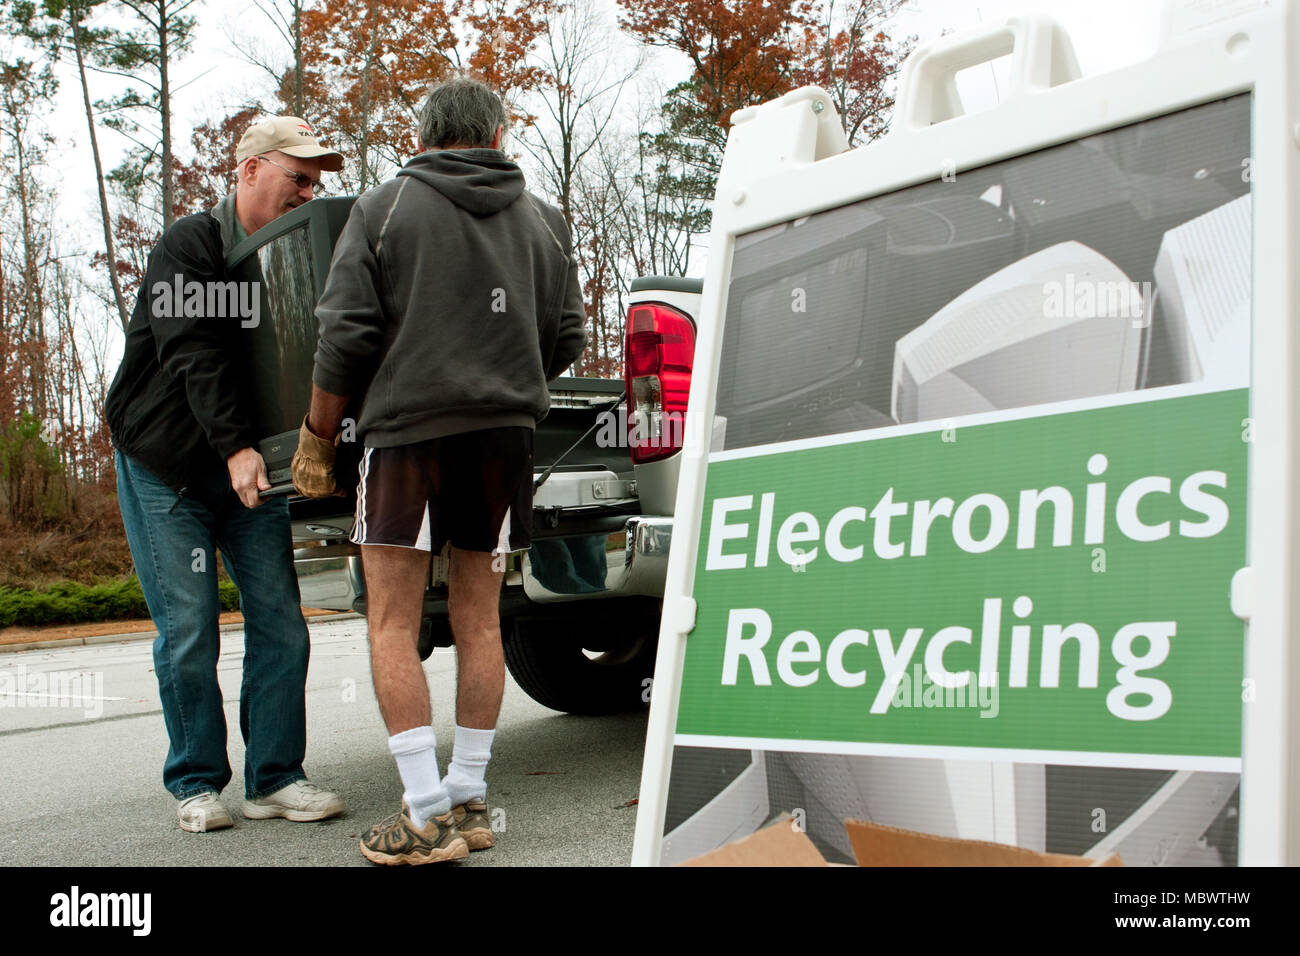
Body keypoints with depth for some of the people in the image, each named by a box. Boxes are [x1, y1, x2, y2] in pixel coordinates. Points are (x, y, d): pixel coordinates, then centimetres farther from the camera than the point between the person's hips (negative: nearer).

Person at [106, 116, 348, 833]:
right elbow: (195, 355, -21)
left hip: (250, 466, 5)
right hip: (164, 468, -5)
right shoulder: (189, 247, -10)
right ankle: (196, 785, 10)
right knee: (188, 630, -3)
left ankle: (275, 778, 7)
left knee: (278, 620, -1)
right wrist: (235, 446, -32)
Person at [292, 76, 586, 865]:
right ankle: (469, 799, 16)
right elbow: (567, 337, 13)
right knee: (479, 618, 11)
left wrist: (319, 436, 6)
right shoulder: (543, 219, 13)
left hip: (408, 426, -4)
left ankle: (427, 816, -5)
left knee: (393, 627, 0)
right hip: (506, 432, 4)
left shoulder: (384, 208, 3)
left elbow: (347, 333, -3)